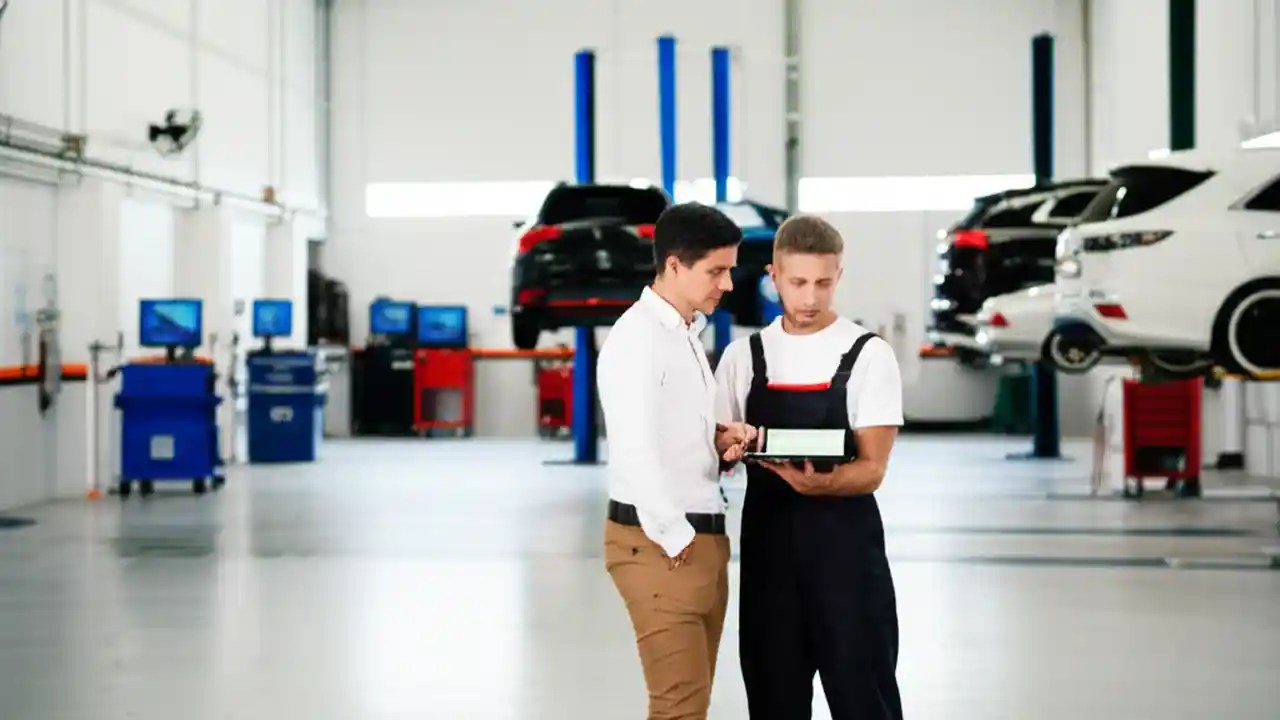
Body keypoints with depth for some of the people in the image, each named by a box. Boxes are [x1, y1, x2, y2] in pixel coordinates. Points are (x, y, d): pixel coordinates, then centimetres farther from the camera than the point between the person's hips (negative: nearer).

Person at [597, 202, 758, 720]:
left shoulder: (689, 333, 15)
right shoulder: (638, 337, -14)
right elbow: (637, 451, -21)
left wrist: (720, 438, 3)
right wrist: (677, 538, -17)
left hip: (703, 537, 9)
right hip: (659, 544, -9)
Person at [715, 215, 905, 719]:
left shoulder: (868, 355, -3)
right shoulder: (742, 357, 7)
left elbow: (872, 469, -8)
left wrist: (820, 482, -29)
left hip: (845, 545, -3)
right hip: (766, 544, 3)